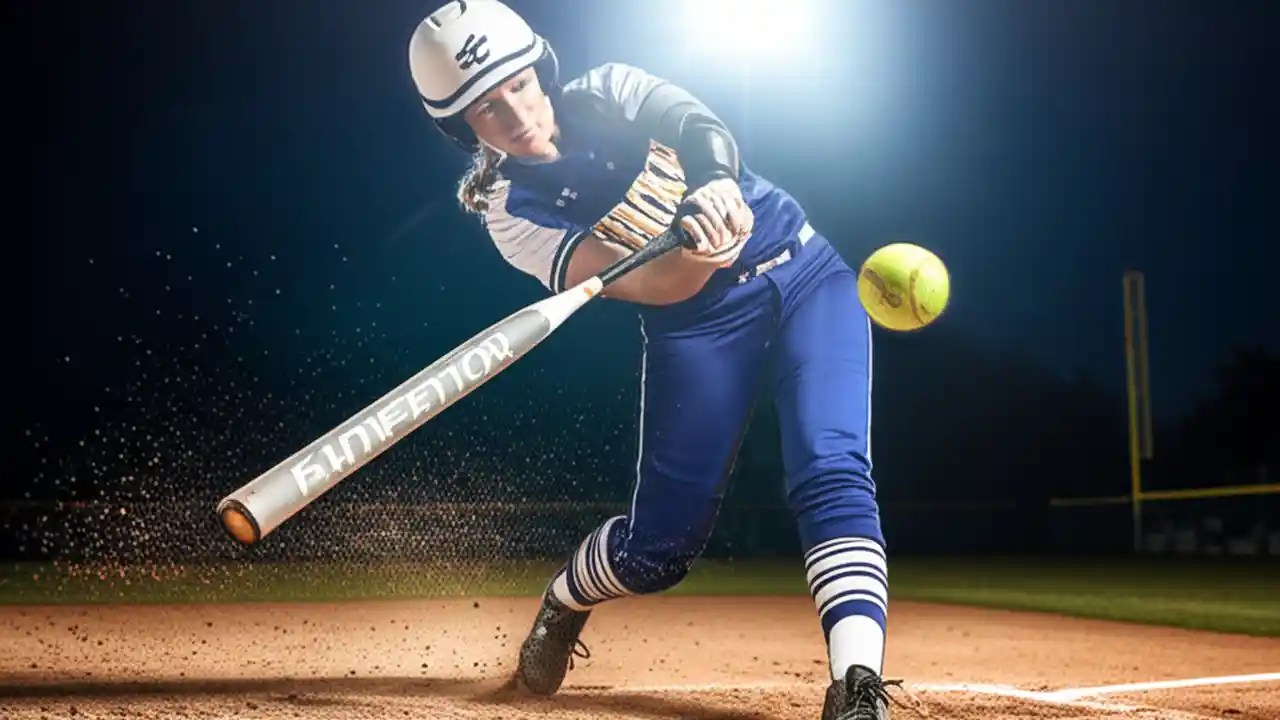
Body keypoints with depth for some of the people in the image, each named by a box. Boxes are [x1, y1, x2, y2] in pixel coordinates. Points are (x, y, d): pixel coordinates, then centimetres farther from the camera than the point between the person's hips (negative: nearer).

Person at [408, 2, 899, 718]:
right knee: (658, 547, 3)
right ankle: (564, 602, 36)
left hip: (807, 277, 1)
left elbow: (702, 128, -23)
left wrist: (716, 183, -46)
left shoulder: (613, 91, -2)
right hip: (698, 329, 0)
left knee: (833, 474, -21)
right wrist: (703, 249, -45)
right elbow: (657, 287, -23)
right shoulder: (510, 208, -9)